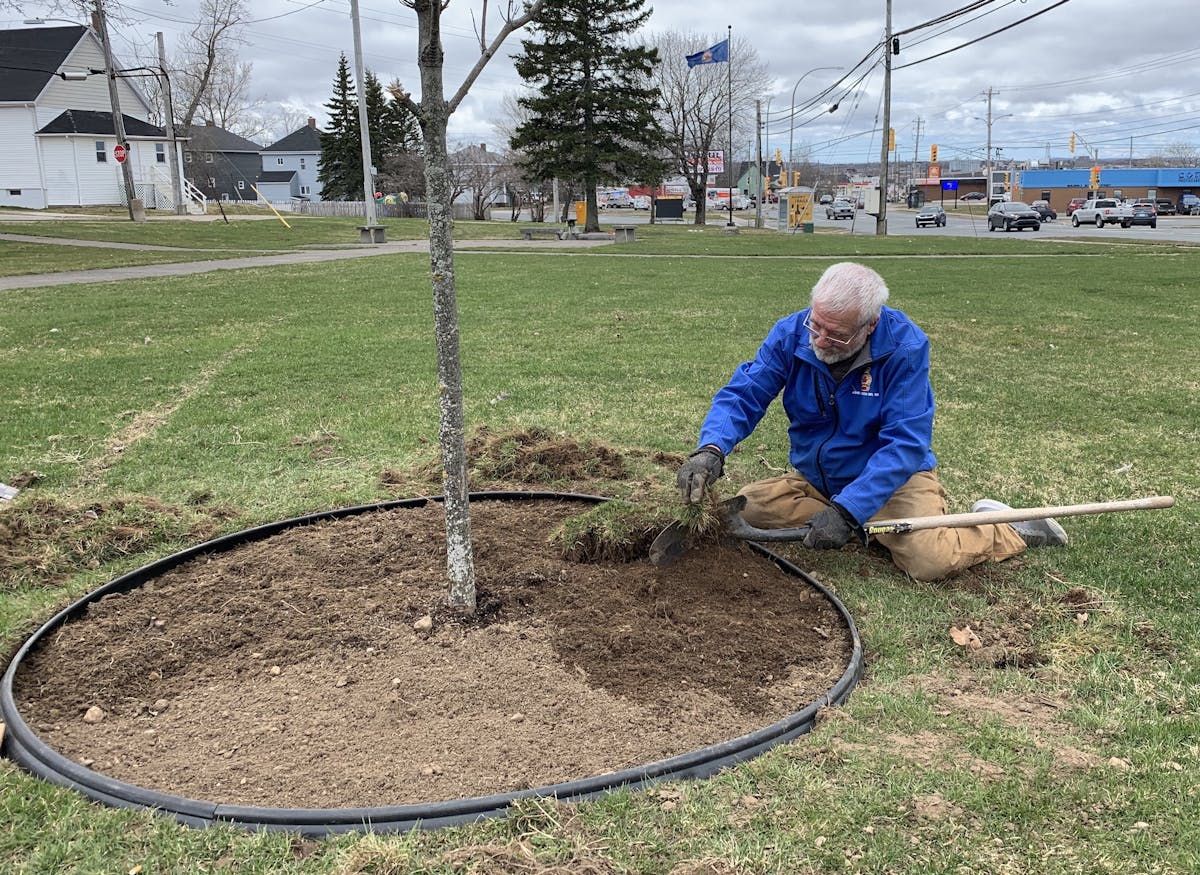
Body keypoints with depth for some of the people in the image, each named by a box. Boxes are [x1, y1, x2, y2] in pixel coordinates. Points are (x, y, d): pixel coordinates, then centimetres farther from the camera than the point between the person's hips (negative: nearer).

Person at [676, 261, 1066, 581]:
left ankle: (1011, 530, 5)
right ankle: (875, 526, -7)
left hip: (893, 479, -5)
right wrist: (711, 449, -38)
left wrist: (846, 511, -38)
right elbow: (742, 396, -15)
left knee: (929, 560, -28)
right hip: (815, 480, 5)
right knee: (747, 507, -16)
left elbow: (905, 443, -28)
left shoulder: (905, 346, -25)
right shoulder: (791, 334, -15)